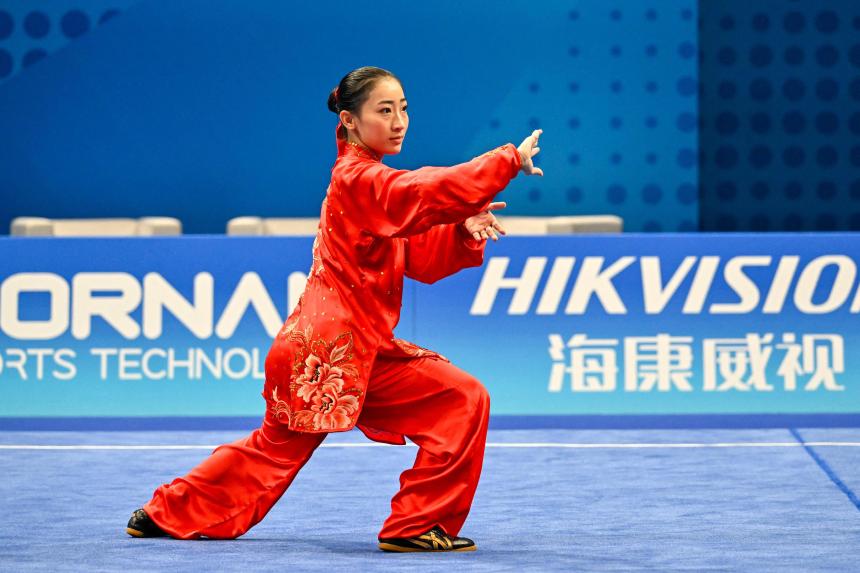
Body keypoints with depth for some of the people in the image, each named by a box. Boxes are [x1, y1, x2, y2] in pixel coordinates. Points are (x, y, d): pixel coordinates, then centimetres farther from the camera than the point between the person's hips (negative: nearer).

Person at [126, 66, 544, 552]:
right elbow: (428, 193, -31)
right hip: (339, 349, -10)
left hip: (311, 347, 10)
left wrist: (465, 232, -4)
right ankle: (416, 526, -6)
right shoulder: (360, 180, -13)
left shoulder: (363, 179, 18)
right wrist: (511, 160, -30)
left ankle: (168, 514, 33)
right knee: (463, 401, -10)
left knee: (276, 448, 24)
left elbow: (421, 259, 13)